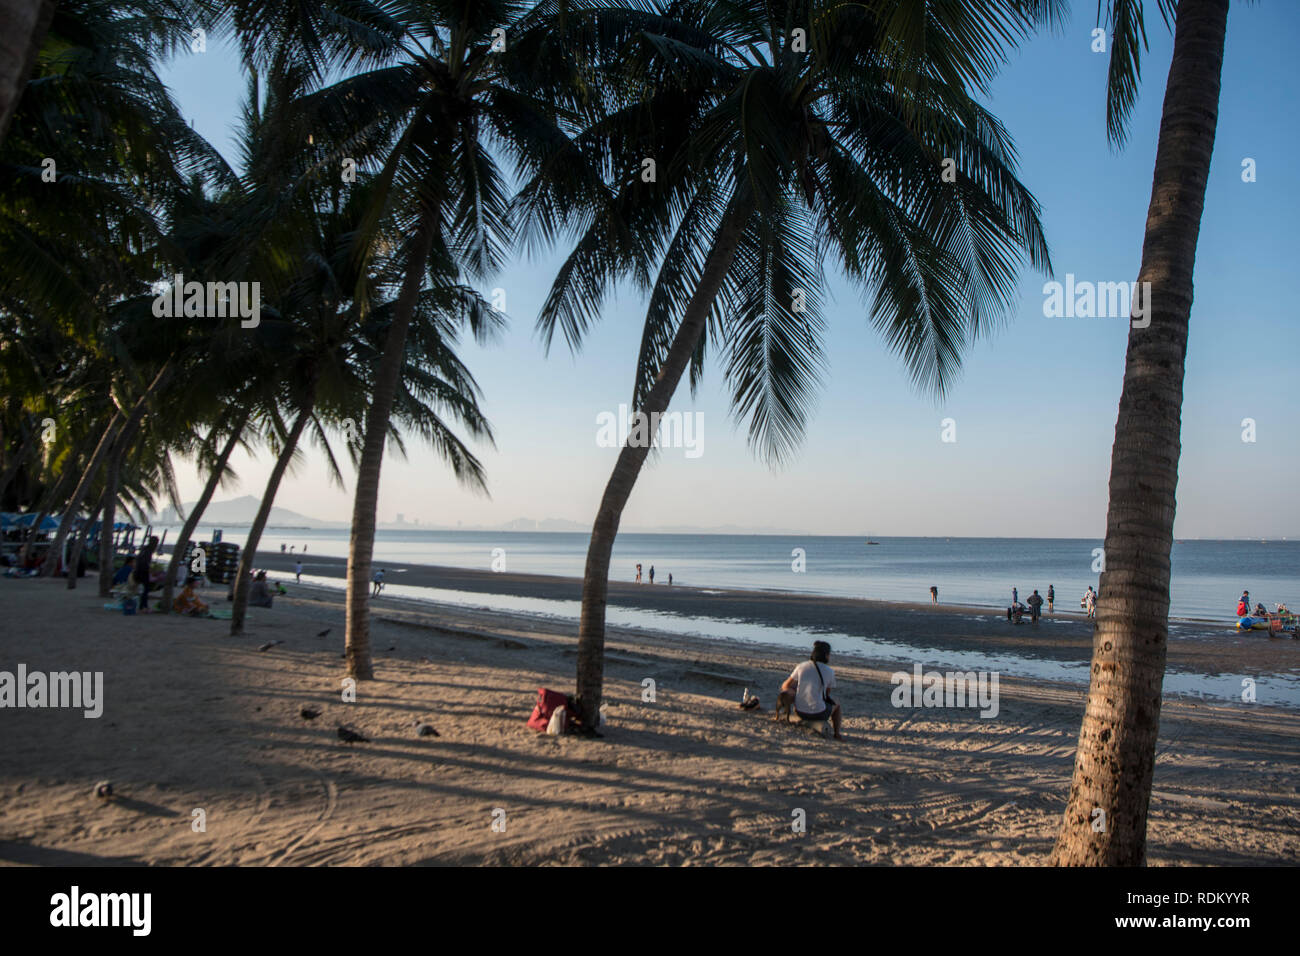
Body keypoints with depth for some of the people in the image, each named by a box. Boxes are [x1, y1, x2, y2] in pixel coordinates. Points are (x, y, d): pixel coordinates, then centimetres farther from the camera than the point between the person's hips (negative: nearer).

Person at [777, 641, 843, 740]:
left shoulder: (801, 667, 0)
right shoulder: (830, 672, -4)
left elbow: (786, 686, 8)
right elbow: (827, 693, 9)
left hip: (800, 712, 3)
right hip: (818, 714, -3)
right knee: (836, 706, 30)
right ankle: (837, 735, 33)